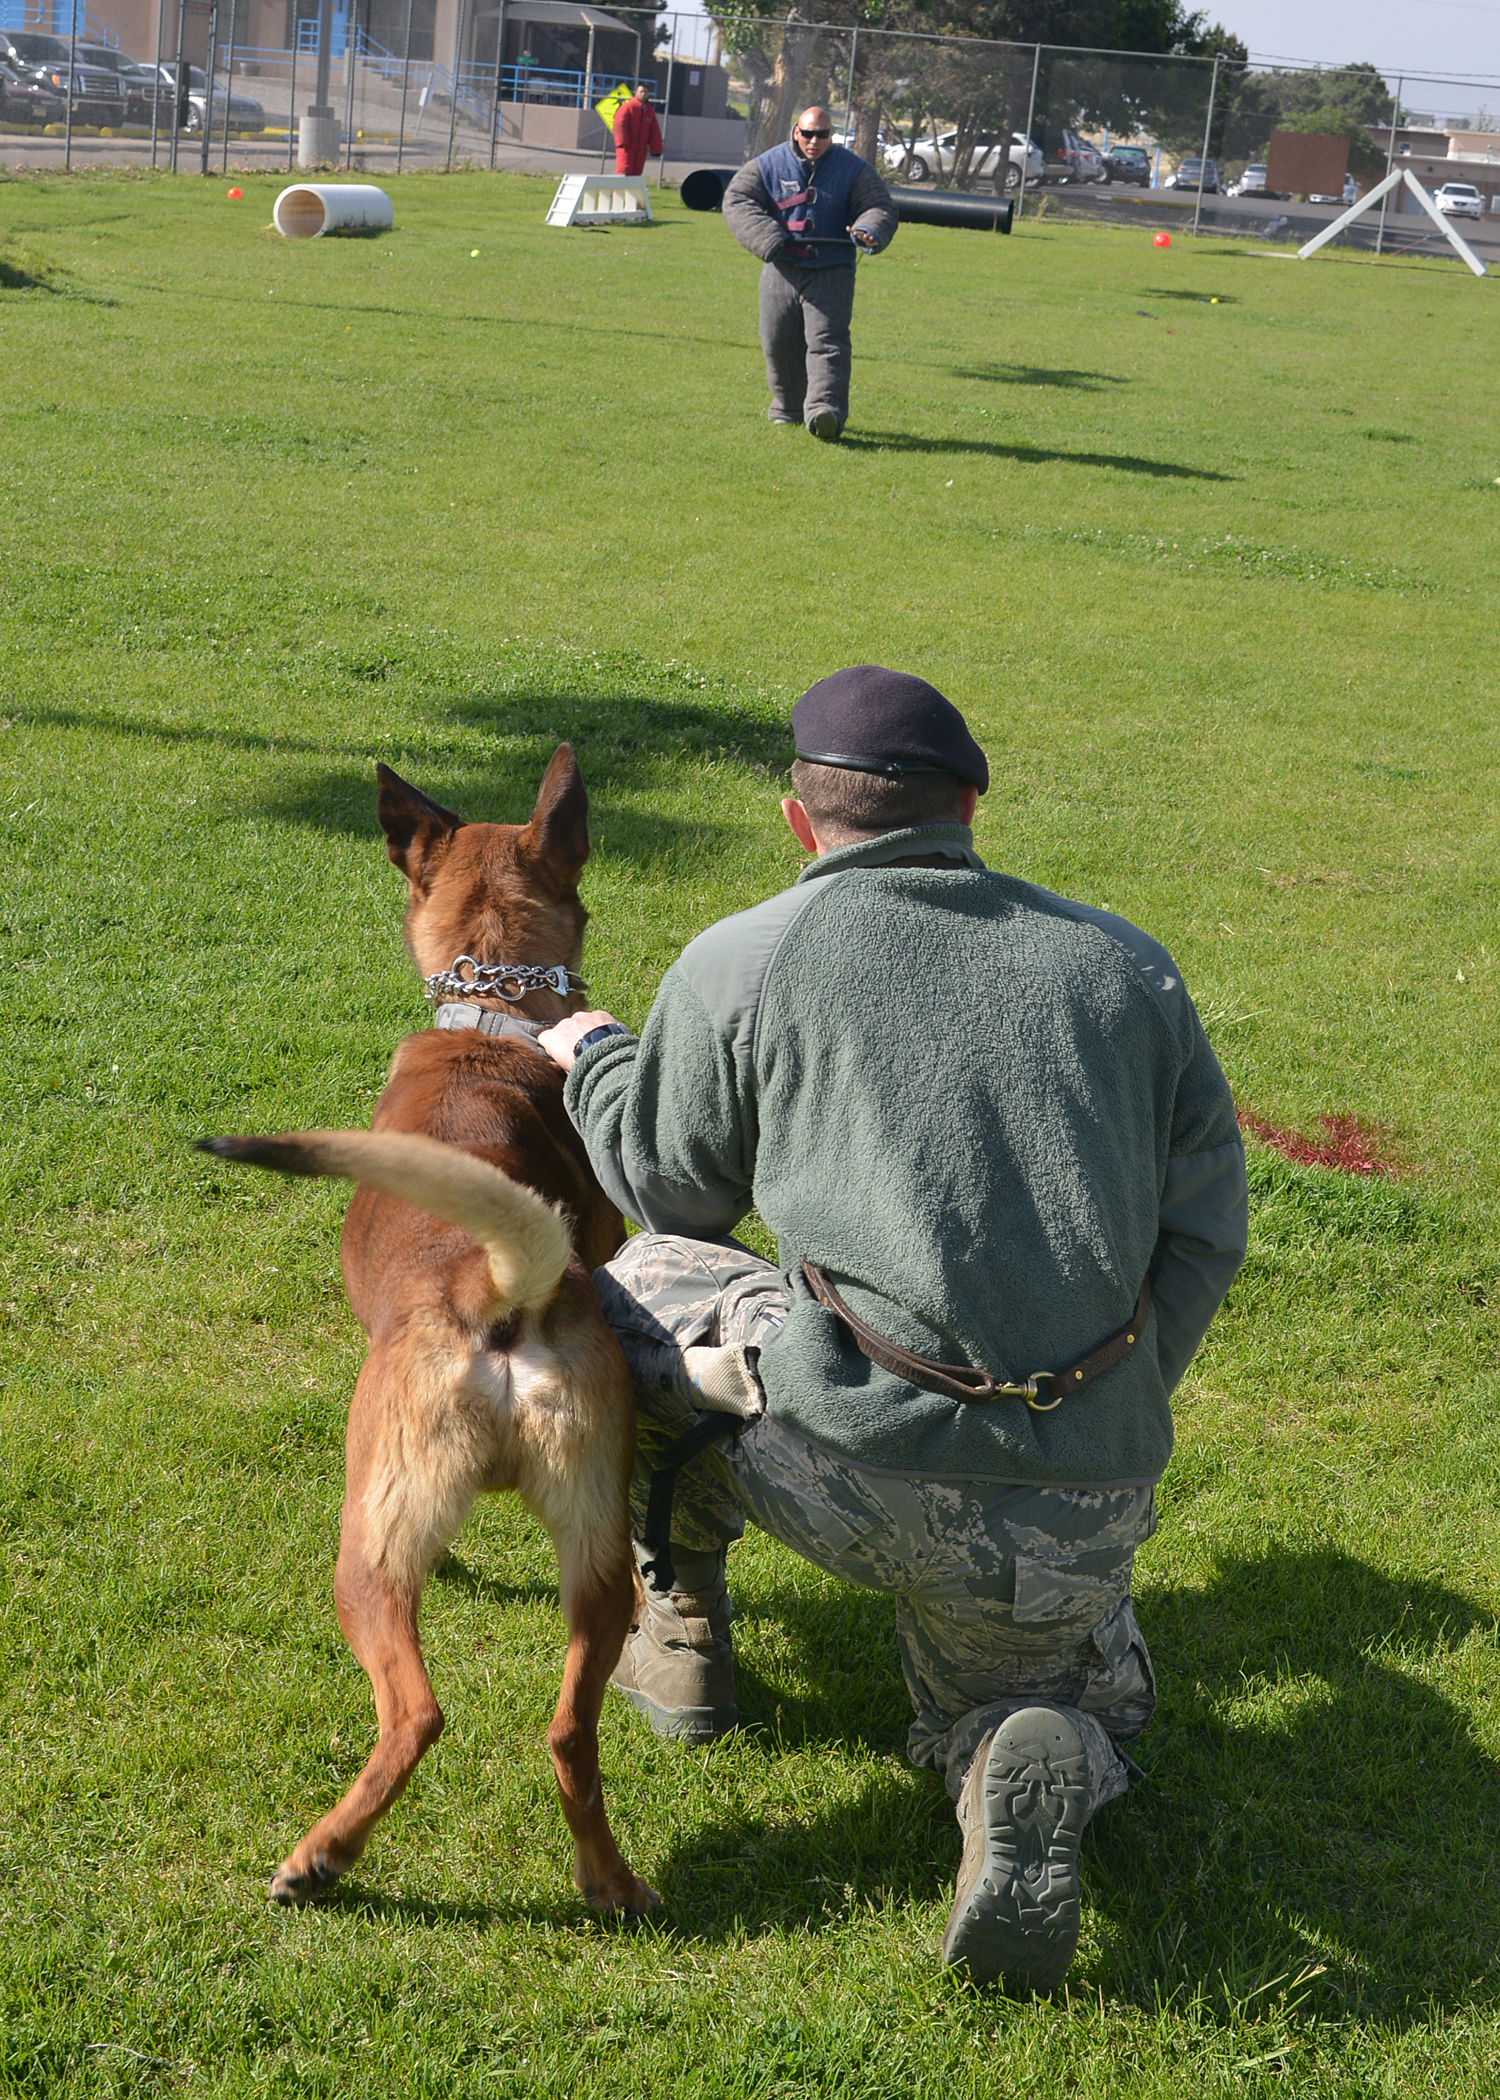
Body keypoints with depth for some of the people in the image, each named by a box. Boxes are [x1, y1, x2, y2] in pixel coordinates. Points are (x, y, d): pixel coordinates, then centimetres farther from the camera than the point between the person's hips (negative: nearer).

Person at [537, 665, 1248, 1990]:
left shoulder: (743, 963, 4)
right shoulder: (1124, 964, 13)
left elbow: (676, 1195, 19)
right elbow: (1202, 1236, 14)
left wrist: (592, 1064, 39)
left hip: (857, 1463, -2)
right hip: (1077, 1521, 2)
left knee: (645, 1283, 25)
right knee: (1088, 1688, 33)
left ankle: (679, 1635, 32)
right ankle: (1031, 1764, -4)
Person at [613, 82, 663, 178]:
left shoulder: (650, 112, 15)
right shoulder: (627, 107, -2)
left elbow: (655, 133, 16)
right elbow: (619, 125, -10)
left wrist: (656, 151, 9)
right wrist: (622, 142, -22)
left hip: (641, 148, 5)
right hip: (627, 147, -5)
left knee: (636, 173, 4)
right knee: (624, 170, -15)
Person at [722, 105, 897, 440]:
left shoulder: (853, 170, 2)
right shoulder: (768, 166, 3)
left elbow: (880, 208, 1)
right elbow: (736, 200, -1)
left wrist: (868, 231, -24)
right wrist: (767, 238, -17)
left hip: (832, 271, -2)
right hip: (782, 270, 2)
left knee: (826, 342, -15)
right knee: (779, 343, 7)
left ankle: (825, 410, -28)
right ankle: (788, 407, 28)